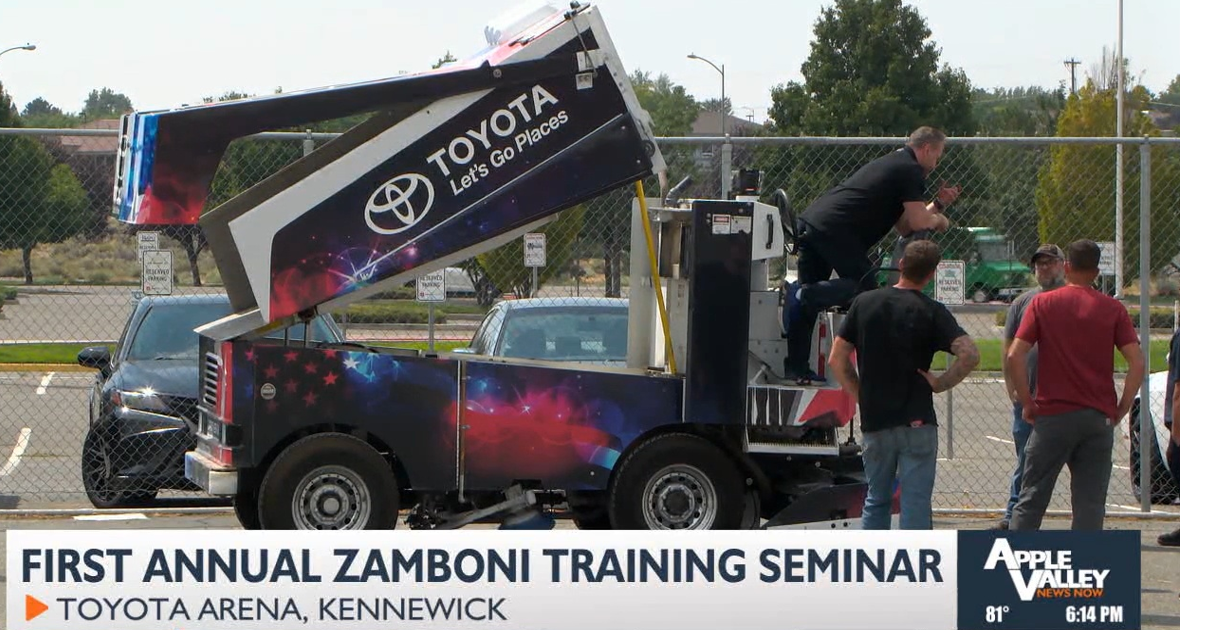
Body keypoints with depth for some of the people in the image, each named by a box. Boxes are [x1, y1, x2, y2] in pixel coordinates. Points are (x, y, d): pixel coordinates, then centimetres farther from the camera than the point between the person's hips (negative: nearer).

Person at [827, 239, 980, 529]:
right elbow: (969, 354, -19)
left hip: (874, 421, 4)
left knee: (876, 500, 15)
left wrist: (860, 396, 13)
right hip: (916, 421, -4)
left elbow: (837, 361, 5)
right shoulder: (931, 311, -7)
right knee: (916, 503, -1)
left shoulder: (863, 303, 4)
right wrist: (941, 383, -6)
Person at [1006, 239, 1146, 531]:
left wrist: (1027, 403, 2)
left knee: (1032, 498, 6)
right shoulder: (1113, 309, 2)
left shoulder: (1042, 304, 0)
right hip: (1099, 419, 1)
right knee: (1090, 503, 4)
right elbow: (1137, 363, -5)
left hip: (1053, 416, -1)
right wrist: (1121, 409, 3)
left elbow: (1014, 357, -7)